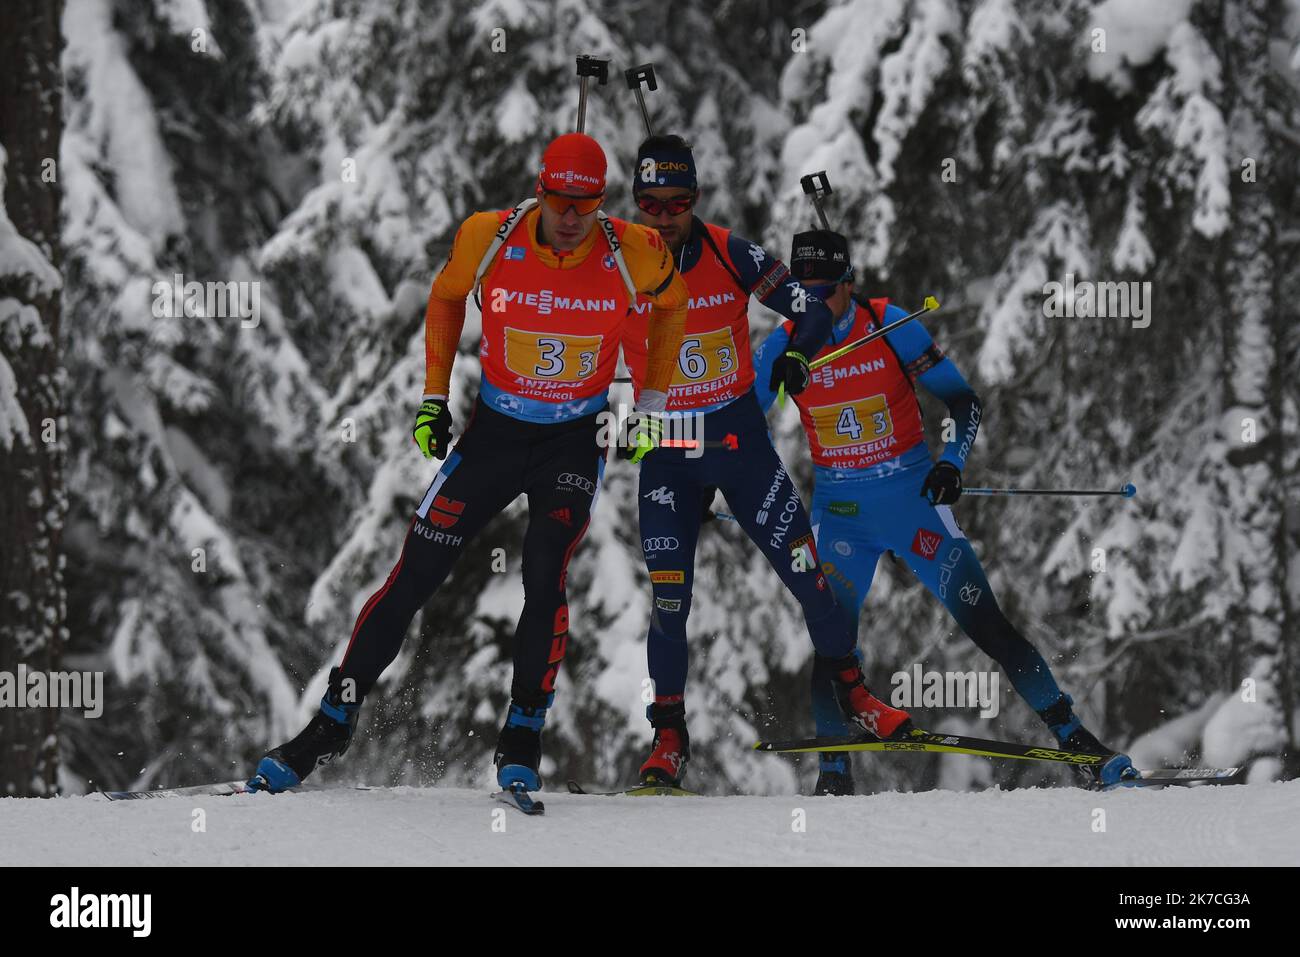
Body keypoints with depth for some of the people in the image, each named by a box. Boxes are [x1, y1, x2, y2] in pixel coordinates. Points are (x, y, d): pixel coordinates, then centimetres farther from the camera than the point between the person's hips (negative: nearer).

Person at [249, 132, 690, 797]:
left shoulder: (633, 255, -15)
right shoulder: (488, 239, -15)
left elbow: (671, 305, 8)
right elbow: (445, 298, 7)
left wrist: (650, 406, 9)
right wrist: (434, 398, 5)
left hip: (575, 443, -1)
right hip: (493, 432, 1)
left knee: (544, 577, -22)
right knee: (412, 580, -2)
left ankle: (522, 743, -9)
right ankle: (331, 728, 8)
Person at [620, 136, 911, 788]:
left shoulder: (733, 256, -10)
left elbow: (812, 312, -5)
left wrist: (797, 354, -25)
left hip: (740, 439, 0)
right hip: (665, 455, 0)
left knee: (807, 573, -1)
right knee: (668, 598, -7)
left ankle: (852, 691, 20)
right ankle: (669, 737, 6)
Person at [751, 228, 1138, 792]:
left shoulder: (892, 327, -11)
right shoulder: (785, 347, -5)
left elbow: (964, 402, -5)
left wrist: (952, 462, -21)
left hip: (911, 496, -2)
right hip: (838, 509, 2)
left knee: (984, 623, -6)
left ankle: (1073, 735, -1)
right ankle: (833, 773, 0)